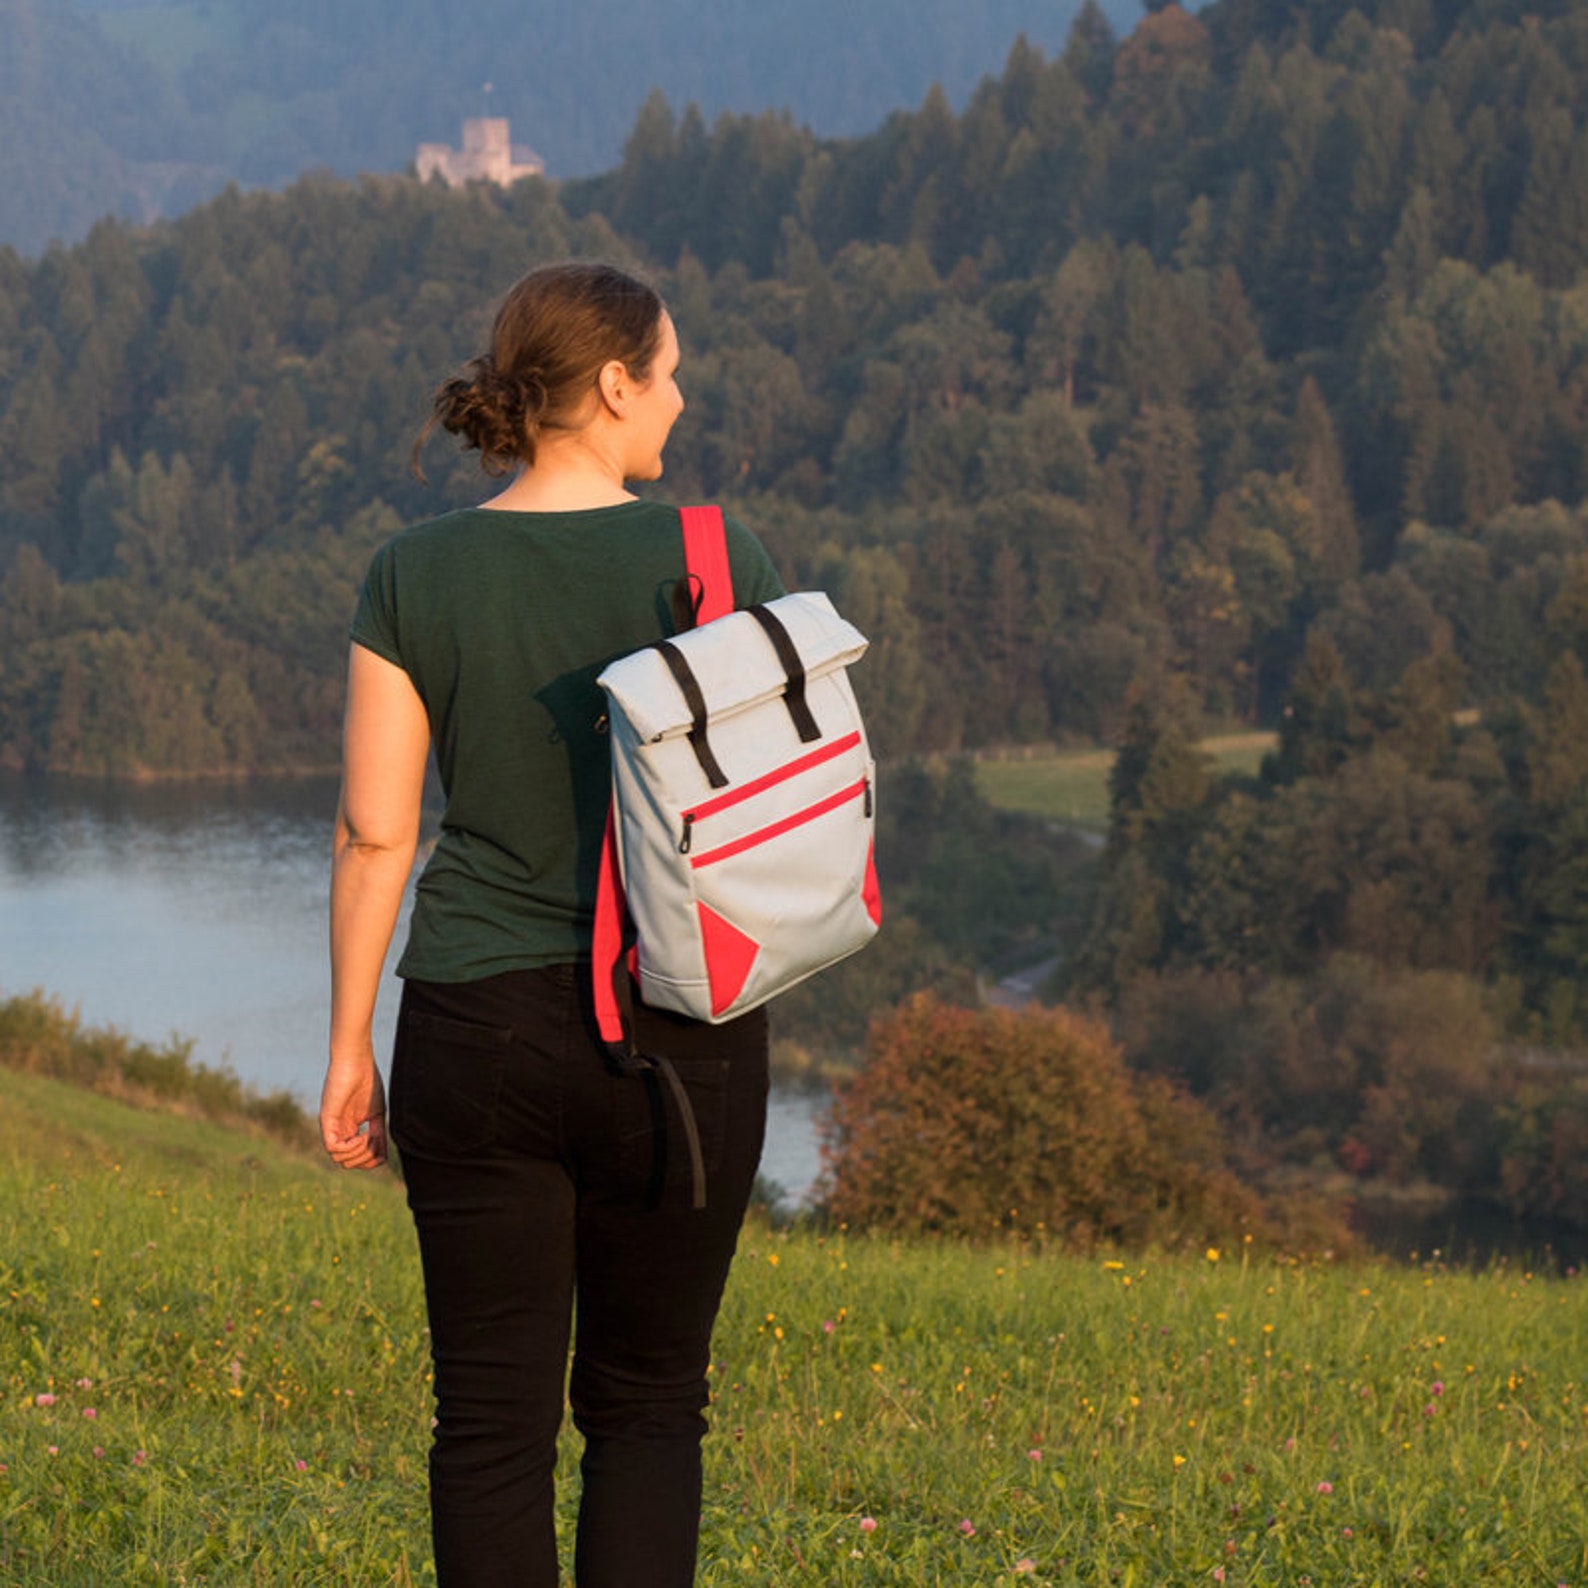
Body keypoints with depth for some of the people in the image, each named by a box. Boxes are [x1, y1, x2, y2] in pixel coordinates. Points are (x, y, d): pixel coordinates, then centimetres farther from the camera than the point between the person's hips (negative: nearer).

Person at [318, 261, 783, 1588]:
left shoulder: (415, 577, -4)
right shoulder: (722, 561, -7)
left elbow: (373, 834, -4)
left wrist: (349, 1047, 4)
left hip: (477, 1031, 1)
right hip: (680, 1035, 0)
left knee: (493, 1414, 8)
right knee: (647, 1401, 12)